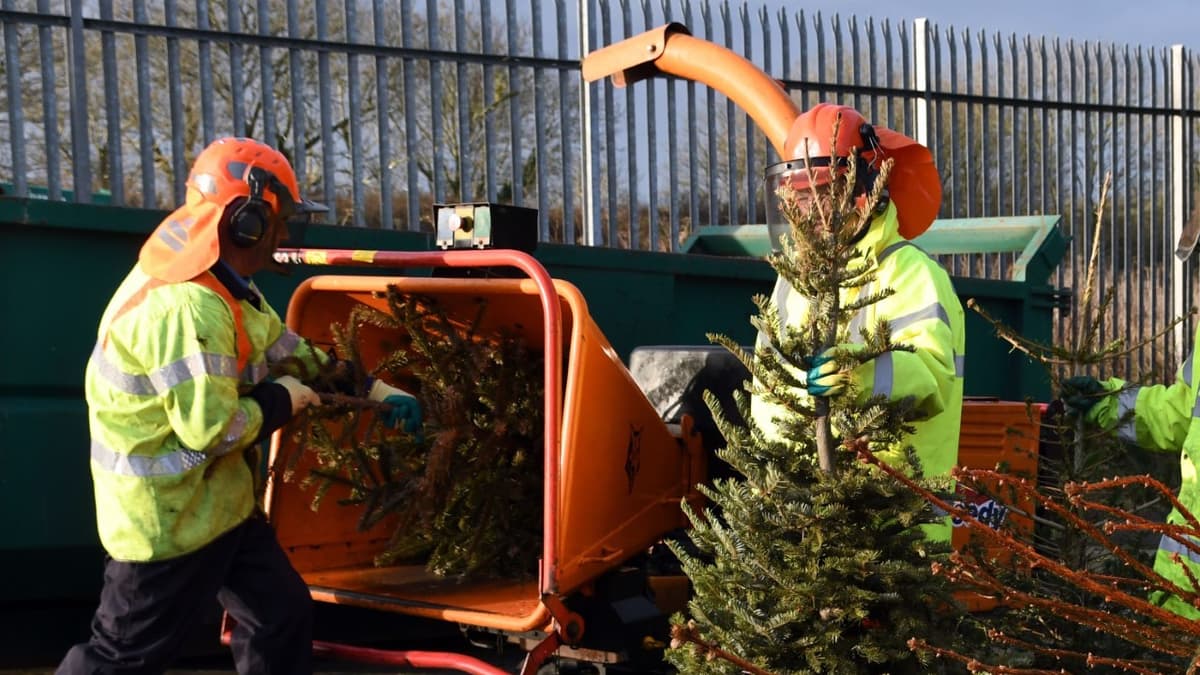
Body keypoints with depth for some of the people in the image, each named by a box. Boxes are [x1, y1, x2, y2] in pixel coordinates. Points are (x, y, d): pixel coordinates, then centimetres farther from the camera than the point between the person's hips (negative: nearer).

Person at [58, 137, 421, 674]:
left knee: (283, 615, 14)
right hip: (169, 517, -10)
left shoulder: (226, 288, 7)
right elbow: (211, 429, -30)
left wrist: (374, 389, 14)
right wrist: (281, 401, -13)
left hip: (221, 503, 10)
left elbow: (287, 349, 18)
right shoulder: (186, 308, -28)